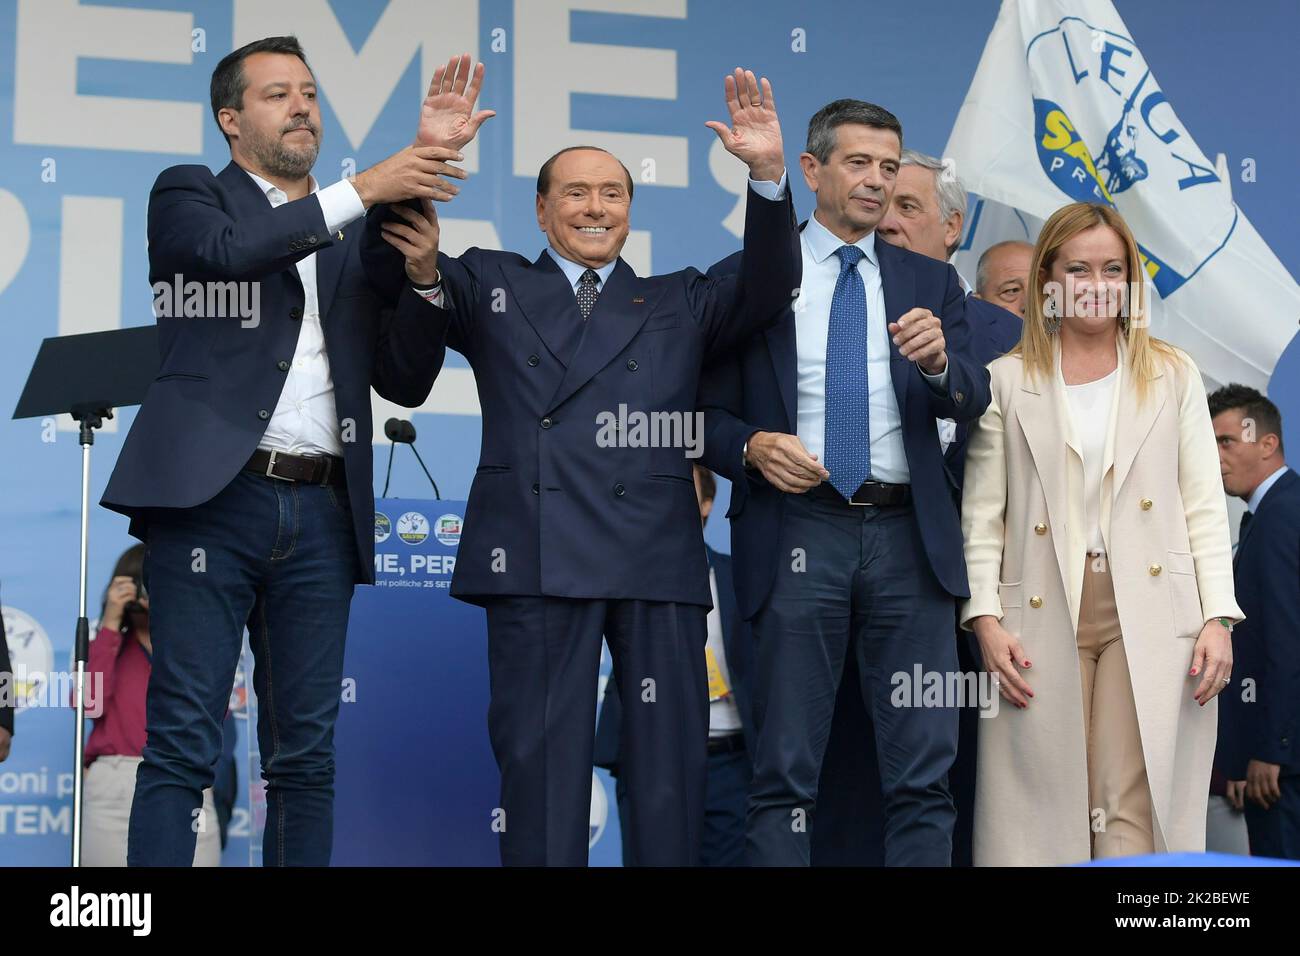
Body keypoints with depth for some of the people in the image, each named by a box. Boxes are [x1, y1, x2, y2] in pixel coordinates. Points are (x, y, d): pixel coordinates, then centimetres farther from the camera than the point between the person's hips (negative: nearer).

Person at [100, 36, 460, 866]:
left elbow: (407, 382, 16)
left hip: (322, 512, 4)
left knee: (306, 753, 4)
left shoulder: (356, 237, 19)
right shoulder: (189, 196, 10)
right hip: (213, 496, -4)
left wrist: (421, 275, 0)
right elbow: (229, 250, -14)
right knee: (183, 742, -8)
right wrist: (361, 191, -15)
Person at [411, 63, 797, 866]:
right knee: (540, 759, 1)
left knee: (671, 765, 3)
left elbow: (767, 292, 9)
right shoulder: (493, 289, 17)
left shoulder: (678, 304, 21)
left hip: (659, 561, 2)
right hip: (536, 559, -2)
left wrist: (769, 174, -5)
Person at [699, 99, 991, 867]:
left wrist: (940, 363, -22)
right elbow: (709, 415, 7)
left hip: (909, 538, 2)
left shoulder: (933, 283, 13)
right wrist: (754, 446, -14)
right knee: (786, 771, 2)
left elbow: (972, 401, 0)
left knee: (925, 774, 2)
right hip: (799, 535, -2)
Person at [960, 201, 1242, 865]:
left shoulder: (1173, 376, 12)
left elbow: (1204, 508, 9)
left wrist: (1218, 618, 0)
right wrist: (985, 619, -4)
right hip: (1044, 619, 0)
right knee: (1046, 810, -1)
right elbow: (981, 515, 7)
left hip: (1149, 618, 0)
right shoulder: (1006, 381, 10)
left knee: (1136, 810, -7)